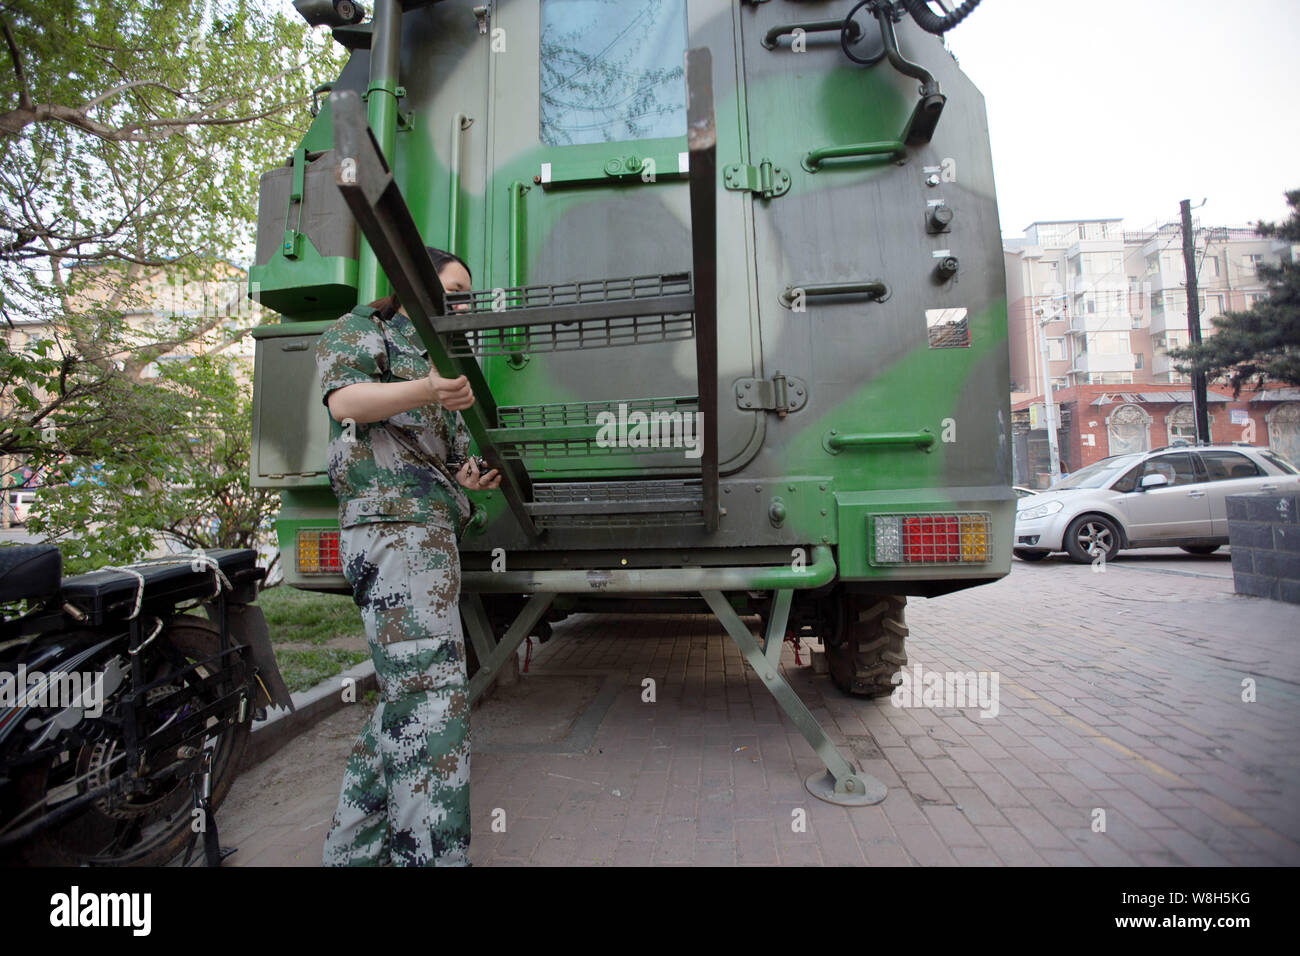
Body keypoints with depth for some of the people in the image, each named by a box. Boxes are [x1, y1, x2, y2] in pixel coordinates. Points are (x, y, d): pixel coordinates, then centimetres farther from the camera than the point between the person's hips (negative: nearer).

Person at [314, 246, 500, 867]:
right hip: (393, 525, -9)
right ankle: (434, 851, -14)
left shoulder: (431, 359, 31)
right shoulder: (360, 331, 8)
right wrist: (427, 391, -31)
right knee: (432, 698, -17)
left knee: (405, 700, 10)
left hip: (430, 531, 9)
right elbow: (345, 400, -13)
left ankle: (351, 850, 22)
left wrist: (468, 478, 7)